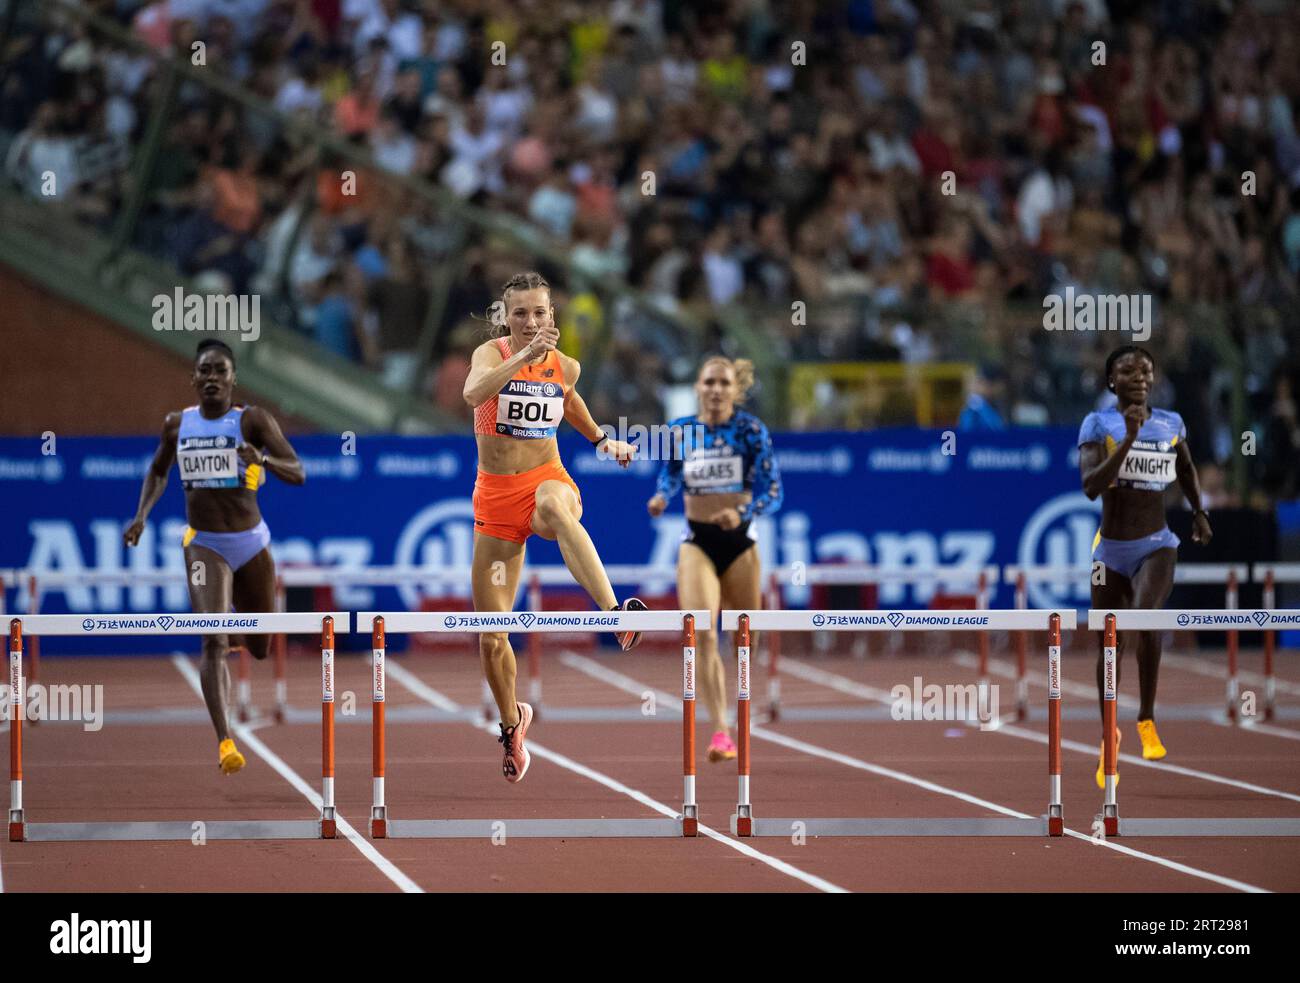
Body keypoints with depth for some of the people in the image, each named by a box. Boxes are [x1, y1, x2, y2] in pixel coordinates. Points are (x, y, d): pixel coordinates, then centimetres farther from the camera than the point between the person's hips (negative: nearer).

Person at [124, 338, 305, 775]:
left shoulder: (252, 420, -7)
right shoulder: (177, 424, 2)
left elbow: (298, 473, -13)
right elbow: (158, 471, 20)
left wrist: (264, 460, -33)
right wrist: (141, 516, 4)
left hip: (251, 542, 0)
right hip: (204, 546, 0)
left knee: (261, 648, 15)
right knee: (212, 642, -19)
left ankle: (234, 630, 53)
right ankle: (225, 742, -25)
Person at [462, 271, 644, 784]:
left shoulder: (565, 366, 3)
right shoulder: (491, 353, -8)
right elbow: (474, 392, -34)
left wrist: (601, 439, 19)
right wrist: (524, 356, -45)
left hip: (547, 480, 0)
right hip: (496, 495, 0)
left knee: (555, 507, -42)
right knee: (491, 636, 5)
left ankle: (617, 615, -60)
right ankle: (511, 721, 33)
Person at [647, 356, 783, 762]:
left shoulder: (751, 429, -7)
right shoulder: (680, 431, -1)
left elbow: (773, 491, -8)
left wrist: (743, 513, -26)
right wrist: (661, 496, -2)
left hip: (740, 542, 0)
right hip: (697, 543, 0)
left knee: (746, 641, 12)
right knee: (703, 638, -18)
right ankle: (721, 732, -22)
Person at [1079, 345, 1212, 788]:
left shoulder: (1171, 423, 4)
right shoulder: (1098, 424, -6)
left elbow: (1187, 468, 26)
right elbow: (1090, 486, -20)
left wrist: (1200, 512, 21)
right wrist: (1128, 440, -26)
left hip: (1156, 545, 0)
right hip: (1111, 548, 0)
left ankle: (1147, 719, -12)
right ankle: (1109, 740, 30)